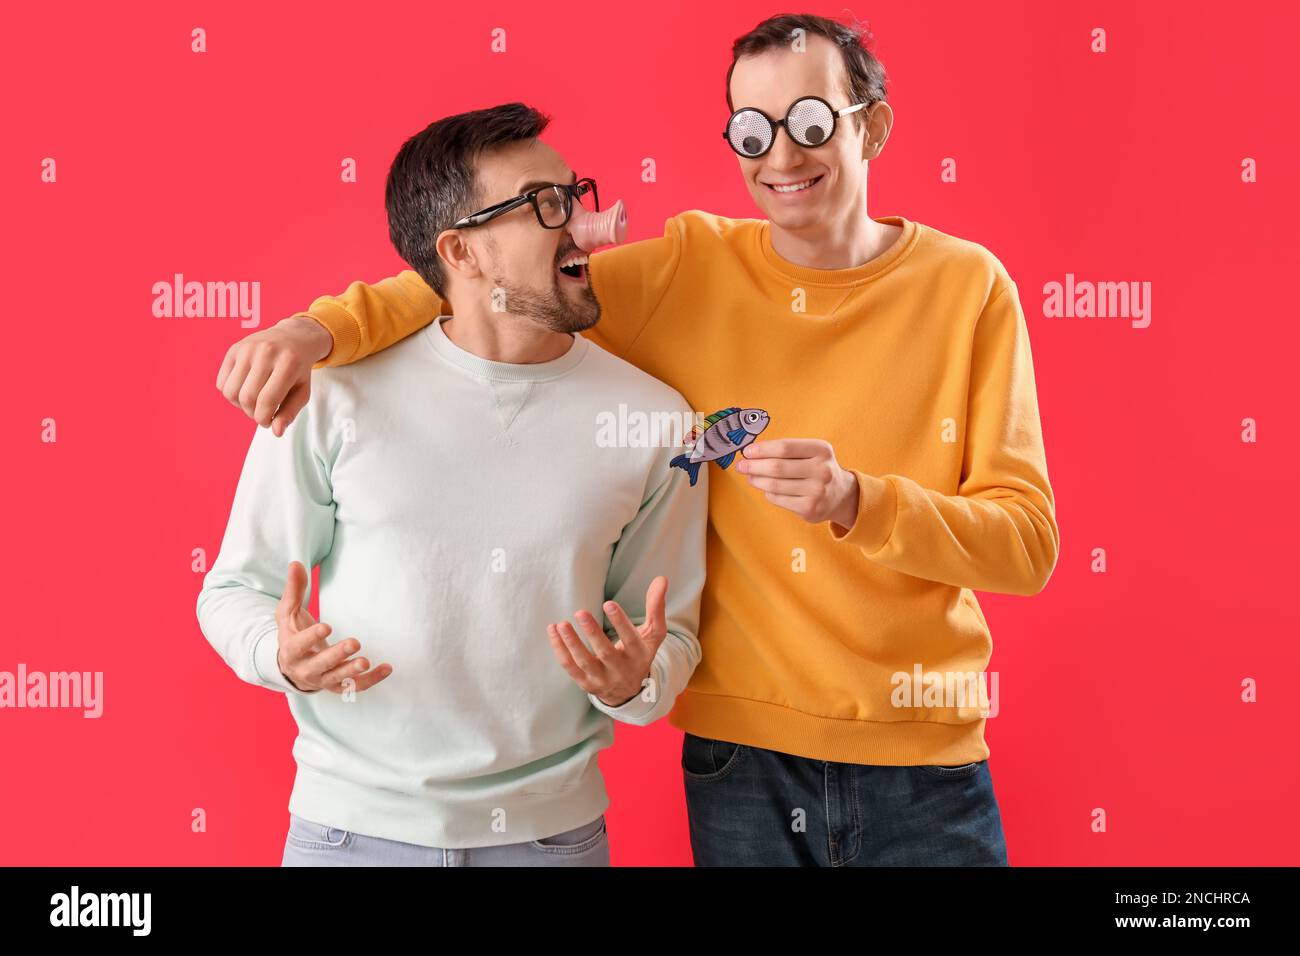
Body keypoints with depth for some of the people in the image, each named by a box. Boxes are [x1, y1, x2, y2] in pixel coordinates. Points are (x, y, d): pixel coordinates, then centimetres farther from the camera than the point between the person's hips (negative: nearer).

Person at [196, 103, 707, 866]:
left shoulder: (653, 419, -5)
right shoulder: (336, 395, -9)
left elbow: (673, 638, 2)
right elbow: (236, 588, -1)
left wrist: (636, 683, -19)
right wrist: (286, 655, -21)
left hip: (554, 829, 1)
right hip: (355, 825, -1)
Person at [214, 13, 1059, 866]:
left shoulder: (967, 285, -4)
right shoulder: (692, 269, -1)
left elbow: (1028, 542, -7)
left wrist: (856, 500, -24)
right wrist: (323, 327, -18)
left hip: (921, 768, 0)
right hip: (738, 754, 1)